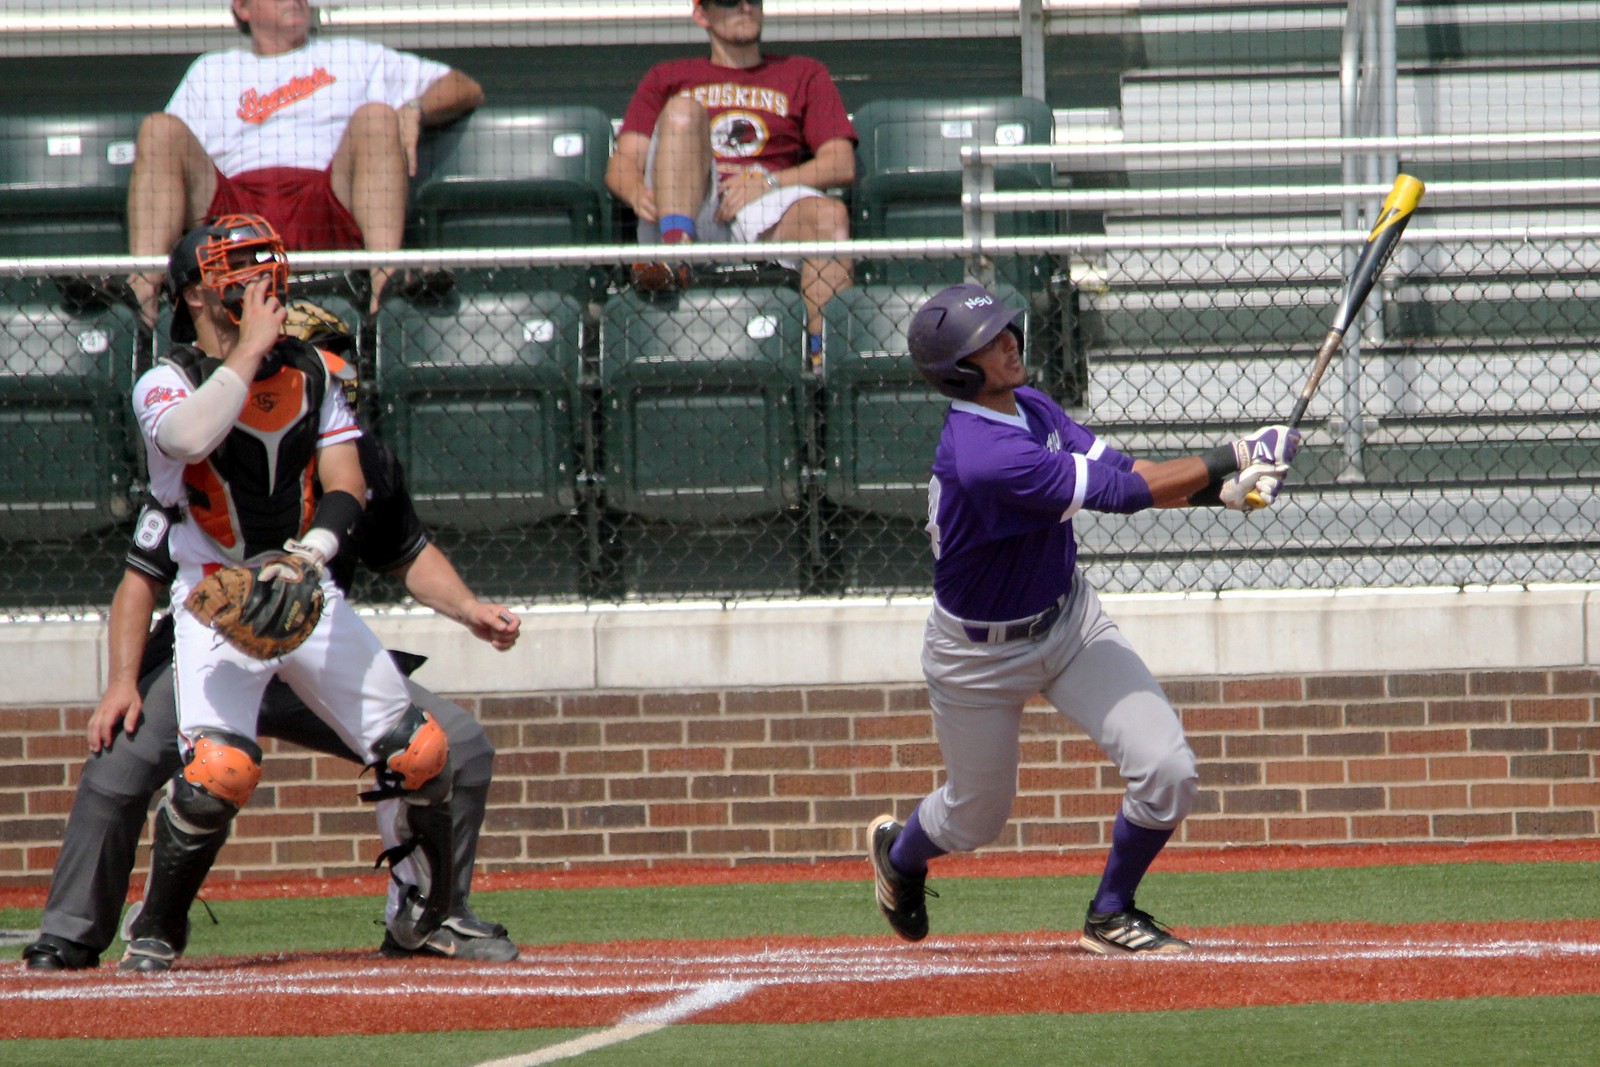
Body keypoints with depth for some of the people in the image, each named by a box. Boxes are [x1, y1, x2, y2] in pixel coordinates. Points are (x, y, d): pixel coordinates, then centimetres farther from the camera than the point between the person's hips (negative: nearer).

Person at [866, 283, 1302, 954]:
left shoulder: (1031, 408, -7)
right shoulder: (982, 458, -36)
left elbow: (1114, 469, -3)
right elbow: (1117, 492, -34)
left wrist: (1219, 488, -19)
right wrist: (1230, 460, -28)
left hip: (1069, 621, 7)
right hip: (981, 657, -7)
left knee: (1168, 771, -11)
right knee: (976, 819, 15)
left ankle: (1111, 916, 12)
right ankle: (898, 852, 52)